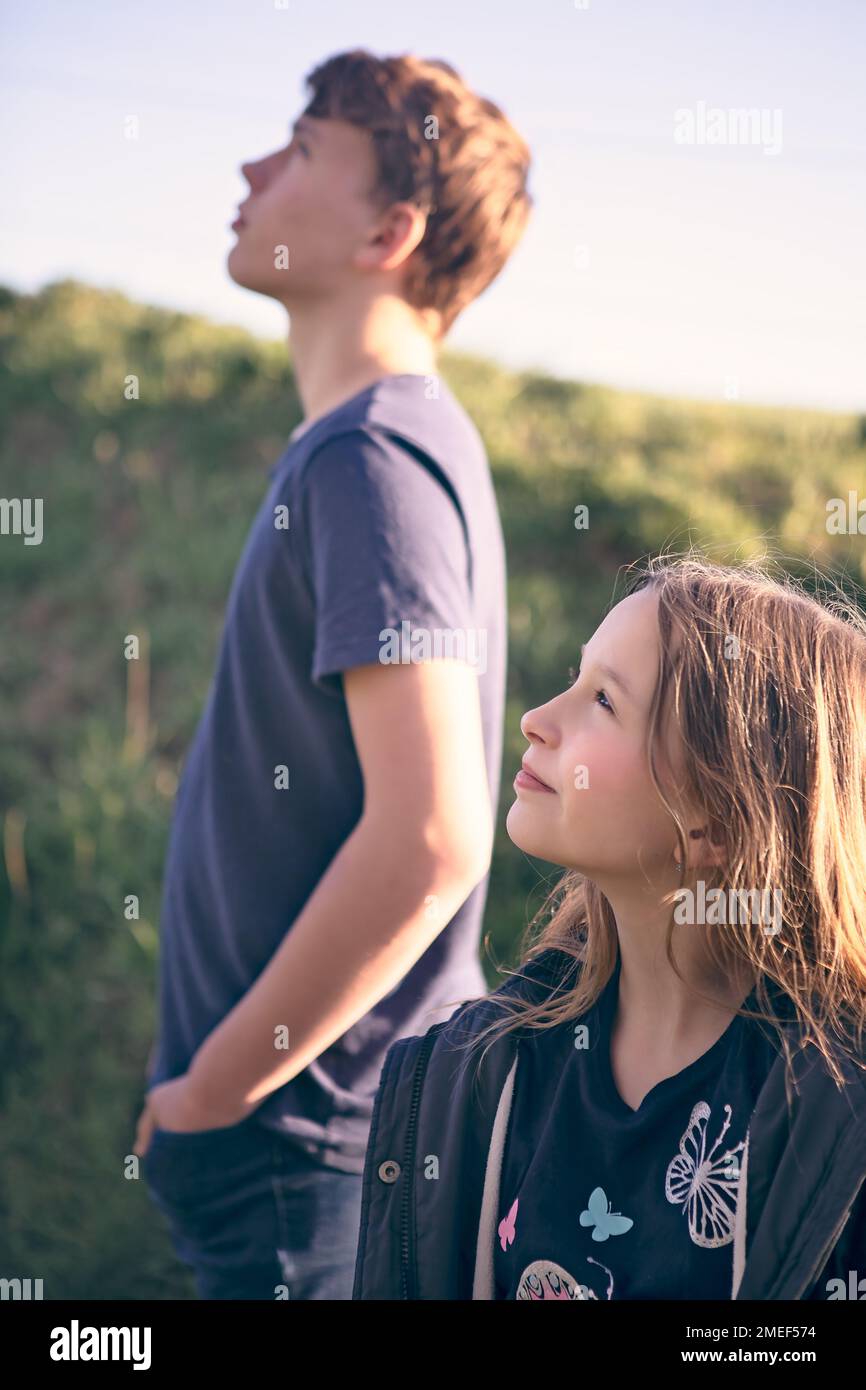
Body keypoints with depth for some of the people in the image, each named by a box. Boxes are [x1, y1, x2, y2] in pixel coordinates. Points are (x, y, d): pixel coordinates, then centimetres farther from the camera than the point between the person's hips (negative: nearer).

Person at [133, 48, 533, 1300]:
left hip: (305, 1146, -9)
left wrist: (212, 1091, -17)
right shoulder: (374, 442, 11)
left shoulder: (373, 458, -19)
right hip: (337, 1112, 9)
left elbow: (429, 837, -27)